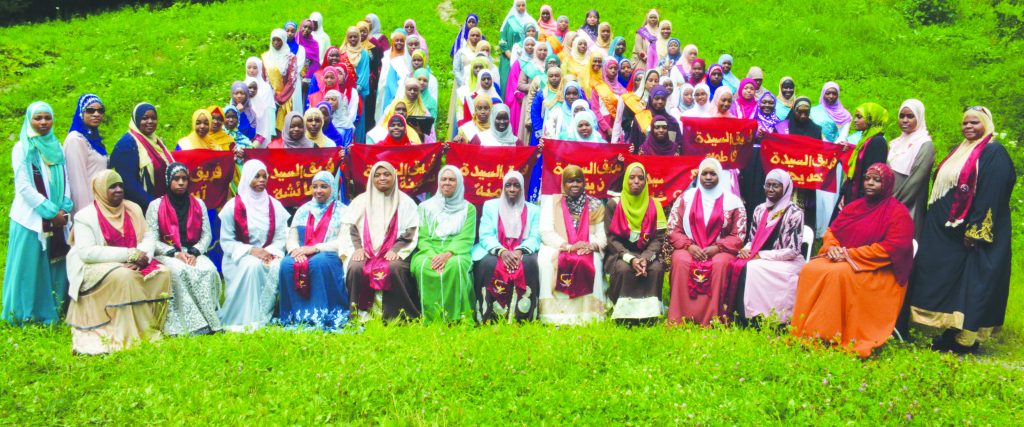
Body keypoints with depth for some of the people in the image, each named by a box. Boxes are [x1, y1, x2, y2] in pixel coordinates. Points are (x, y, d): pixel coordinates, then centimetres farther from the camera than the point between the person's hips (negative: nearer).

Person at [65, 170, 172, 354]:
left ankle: (153, 327, -15)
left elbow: (147, 237, 5)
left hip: (132, 265, 6)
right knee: (124, 276, -36)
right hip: (96, 268, -5)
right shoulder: (86, 215, -7)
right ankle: (131, 335, -31)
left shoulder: (133, 210, 11)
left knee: (162, 273, -19)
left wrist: (141, 257, -19)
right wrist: (128, 254, -24)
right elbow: (86, 251, -19)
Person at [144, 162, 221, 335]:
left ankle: (209, 318, -30)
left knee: (209, 270, -31)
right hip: (166, 254, -2)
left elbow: (207, 235, 8)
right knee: (179, 271, -36)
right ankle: (193, 324, -36)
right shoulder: (156, 206, 4)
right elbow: (151, 239, -2)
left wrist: (194, 253, -10)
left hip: (194, 253, 2)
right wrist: (175, 253, -16)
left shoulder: (198, 204, 12)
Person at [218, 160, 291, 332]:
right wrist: (251, 250, -18)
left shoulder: (274, 205, 9)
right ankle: (244, 320, -29)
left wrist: (269, 251, -15)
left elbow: (281, 238, 6)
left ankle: (263, 317, -25)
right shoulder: (233, 206, -1)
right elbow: (226, 242, -3)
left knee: (277, 267, -32)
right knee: (252, 266, -36)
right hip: (239, 258, -2)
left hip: (268, 255, 2)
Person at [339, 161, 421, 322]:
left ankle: (396, 316, -24)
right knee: (356, 268, -31)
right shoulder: (361, 201, 17)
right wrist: (357, 248, -8)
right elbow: (349, 227, 9)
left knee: (394, 268, -34)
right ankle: (361, 315, -22)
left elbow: (411, 232, 4)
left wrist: (396, 250, -12)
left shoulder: (405, 202, 12)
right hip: (366, 251, 2)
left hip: (393, 253, -1)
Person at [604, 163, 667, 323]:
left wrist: (646, 258, -22)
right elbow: (611, 238, -6)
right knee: (624, 268, -34)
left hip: (646, 254, 2)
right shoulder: (614, 204, -1)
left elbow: (659, 238, -2)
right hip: (619, 254, -2)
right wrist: (630, 258, -22)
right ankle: (624, 313, -21)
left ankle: (648, 314, -21)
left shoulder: (653, 206, 4)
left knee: (657, 268, -30)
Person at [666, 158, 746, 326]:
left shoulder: (732, 201, 6)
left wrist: (716, 248, -14)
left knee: (720, 263, -35)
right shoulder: (686, 198, 9)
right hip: (689, 249, 1)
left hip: (720, 250, 0)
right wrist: (689, 245, -13)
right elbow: (673, 229, 4)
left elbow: (738, 236, 1)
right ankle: (678, 319, -31)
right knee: (681, 261, -33)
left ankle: (712, 320, -30)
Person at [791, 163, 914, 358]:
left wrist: (851, 254, -17)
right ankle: (803, 332, -23)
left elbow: (892, 248, -15)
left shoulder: (898, 213, -4)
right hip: (841, 259, 6)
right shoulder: (854, 207, 16)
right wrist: (831, 247, -9)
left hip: (878, 270, -6)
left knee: (838, 274, -35)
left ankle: (829, 337, -30)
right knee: (810, 270, -22)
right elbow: (831, 231, 16)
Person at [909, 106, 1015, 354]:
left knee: (968, 285, -3)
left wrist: (973, 231, -22)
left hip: (970, 234, -8)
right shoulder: (960, 152, 17)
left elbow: (992, 195, -17)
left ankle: (965, 341, 4)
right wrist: (935, 221, 16)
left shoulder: (994, 153, -10)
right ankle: (950, 336, 18)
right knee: (946, 281, 10)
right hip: (945, 231, 9)